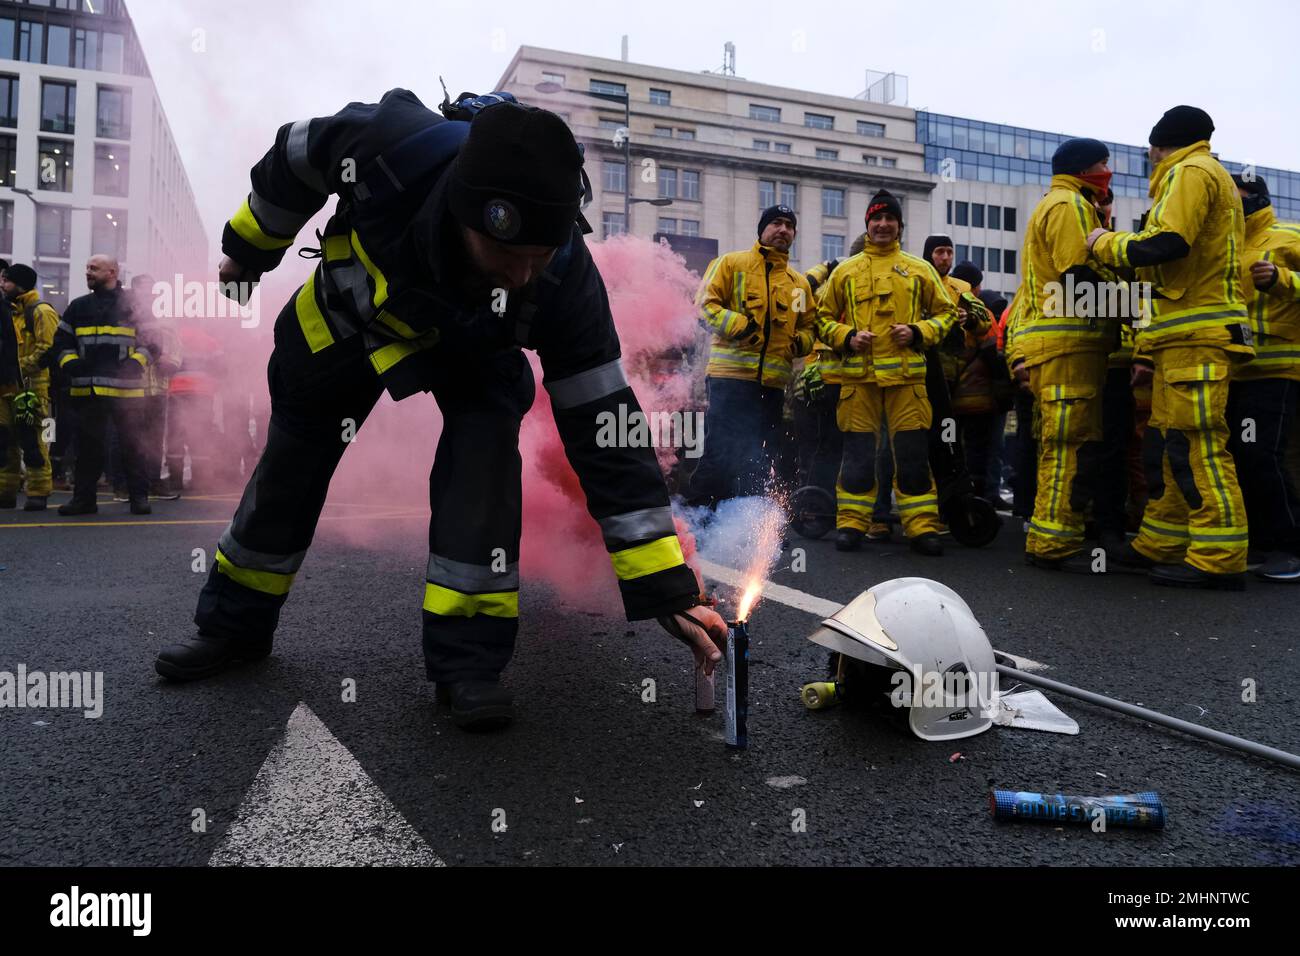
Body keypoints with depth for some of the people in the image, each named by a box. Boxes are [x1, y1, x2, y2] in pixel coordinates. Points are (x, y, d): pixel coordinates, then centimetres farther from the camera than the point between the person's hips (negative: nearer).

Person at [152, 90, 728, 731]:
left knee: (486, 440, -28)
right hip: (350, 308, 2)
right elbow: (294, 157, -15)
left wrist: (668, 589, -36)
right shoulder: (389, 145, -40)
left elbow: (604, 429, -35)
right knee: (293, 458, 9)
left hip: (471, 343, -1)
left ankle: (467, 655, -14)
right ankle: (235, 624, 33)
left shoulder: (563, 280, -39)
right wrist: (248, 250, 3)